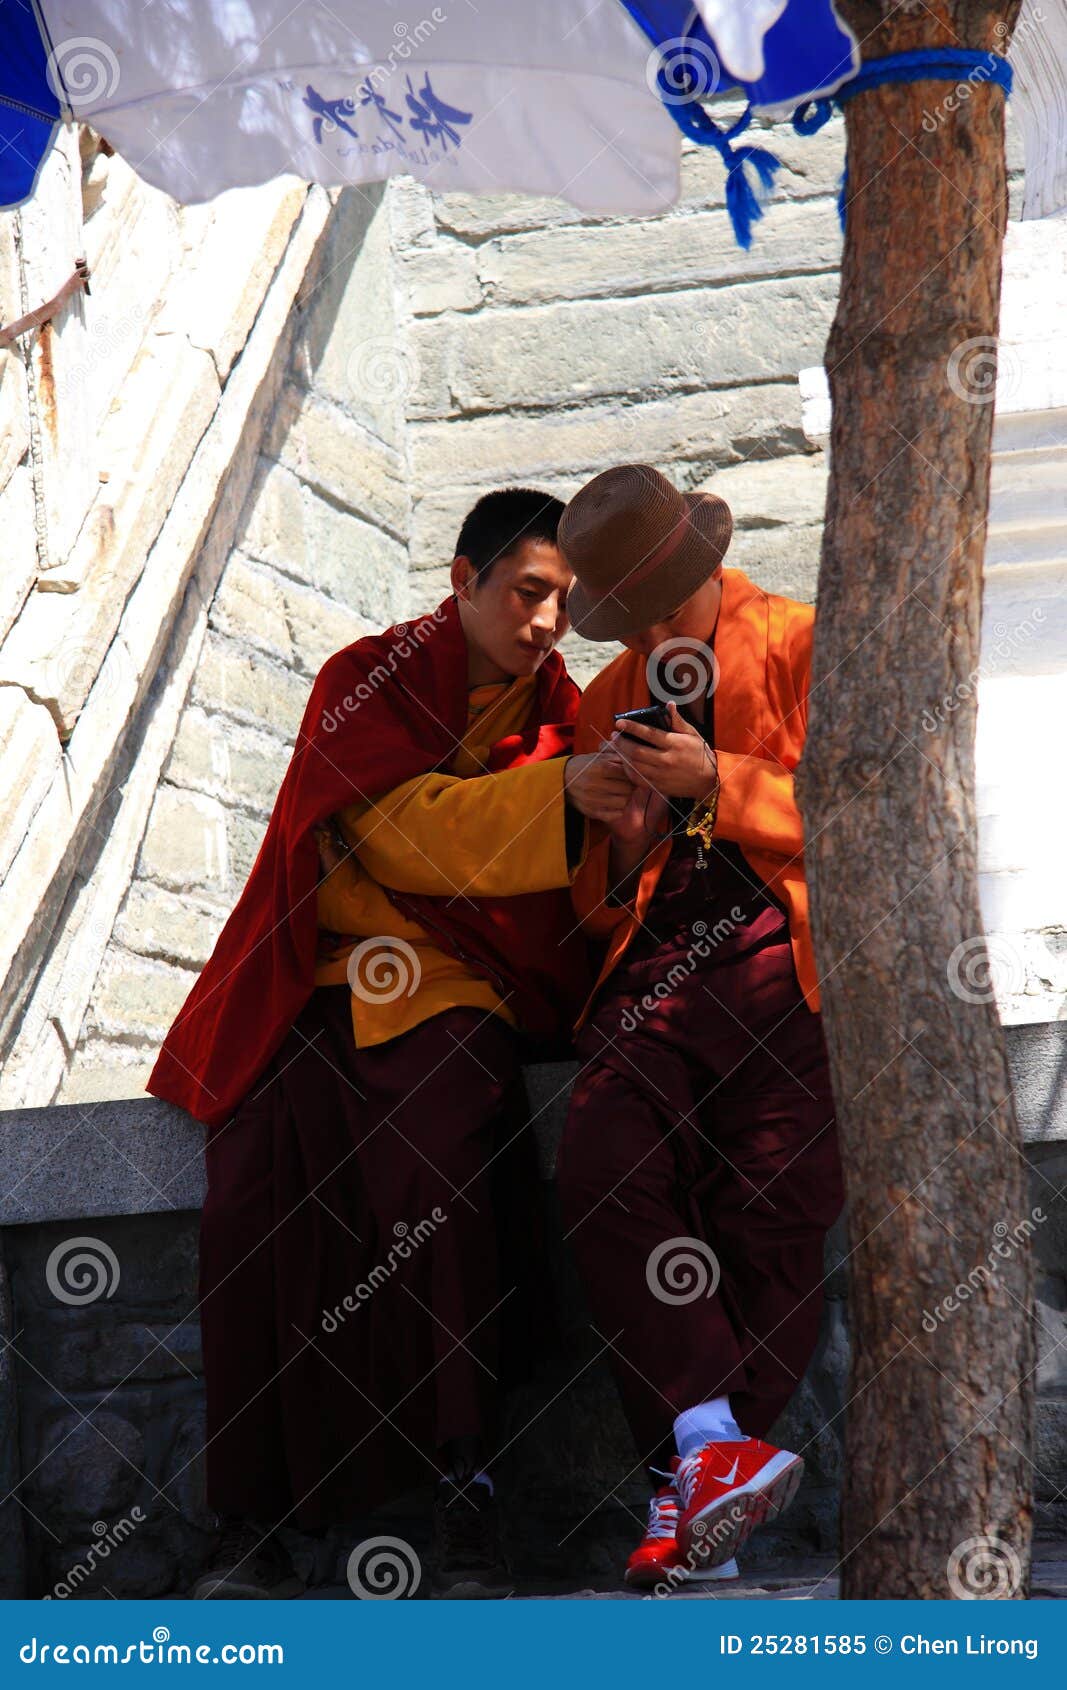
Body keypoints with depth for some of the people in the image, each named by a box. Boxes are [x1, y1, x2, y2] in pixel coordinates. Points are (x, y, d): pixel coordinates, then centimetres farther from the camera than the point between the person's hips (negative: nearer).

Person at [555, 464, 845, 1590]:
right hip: (654, 975, 4)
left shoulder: (807, 648, 10)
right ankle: (719, 1451, -27)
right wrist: (623, 851, 5)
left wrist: (716, 779, -9)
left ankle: (697, 1492, -15)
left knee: (769, 1205, -20)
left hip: (788, 959, -4)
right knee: (602, 1173, -24)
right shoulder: (607, 704, 25)